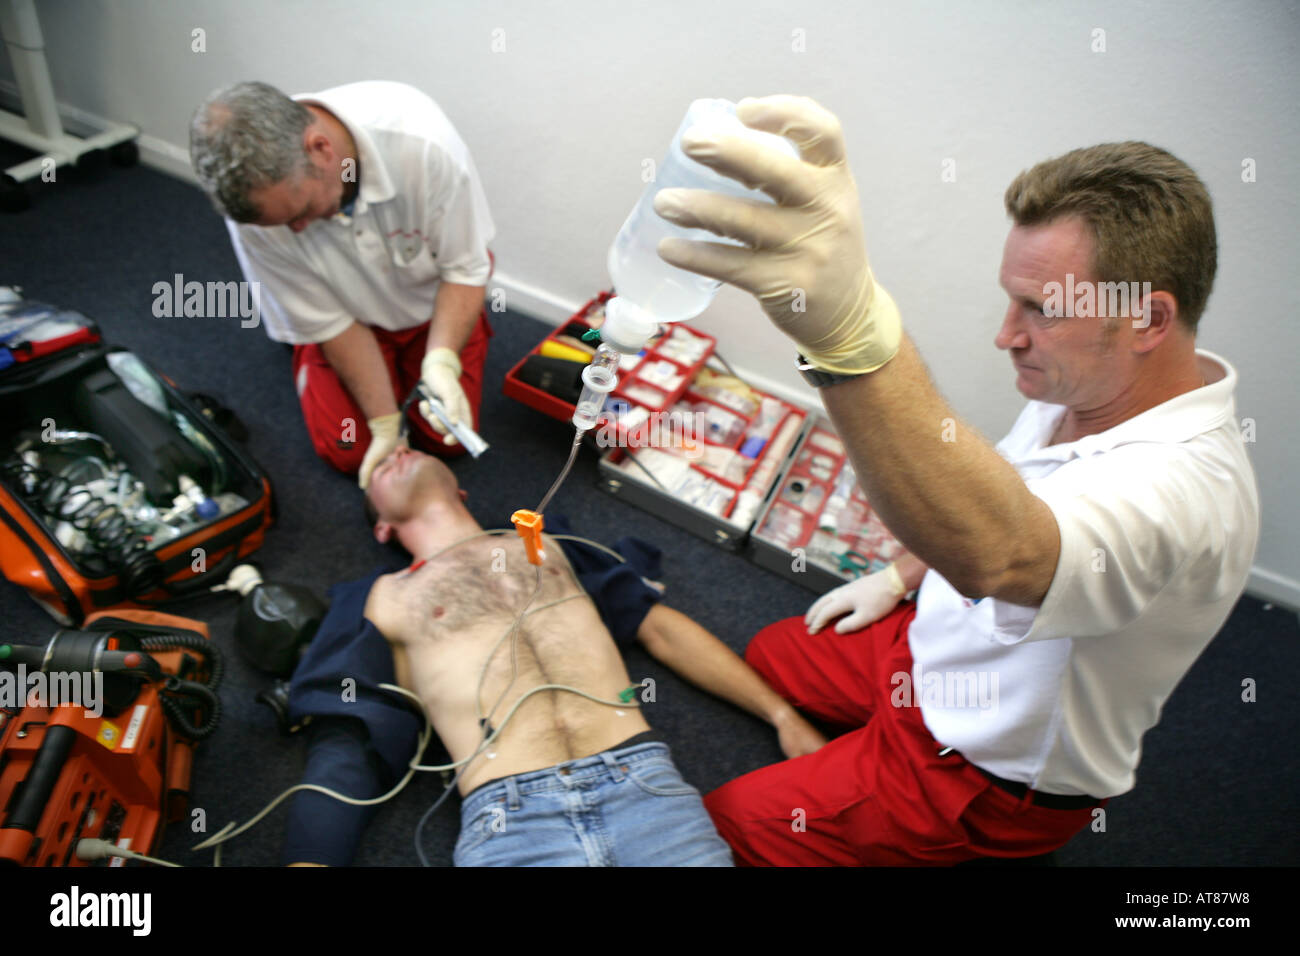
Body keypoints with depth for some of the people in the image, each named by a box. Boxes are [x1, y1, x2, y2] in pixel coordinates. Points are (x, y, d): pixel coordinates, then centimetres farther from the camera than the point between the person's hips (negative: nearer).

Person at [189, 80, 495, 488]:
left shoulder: (422, 144, -38)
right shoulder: (253, 201, -31)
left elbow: (466, 269, -24)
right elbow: (330, 323, -20)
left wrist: (441, 361, -38)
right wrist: (386, 424, -20)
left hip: (430, 302, 0)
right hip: (353, 316, 1)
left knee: (448, 438, -6)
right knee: (347, 452, -6)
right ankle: (302, 347, 22)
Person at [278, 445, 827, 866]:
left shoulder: (546, 544, 24)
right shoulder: (385, 600, 16)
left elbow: (658, 626, 21)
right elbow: (339, 755, 11)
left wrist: (782, 715, 15)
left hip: (639, 780, 3)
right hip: (507, 819, -2)